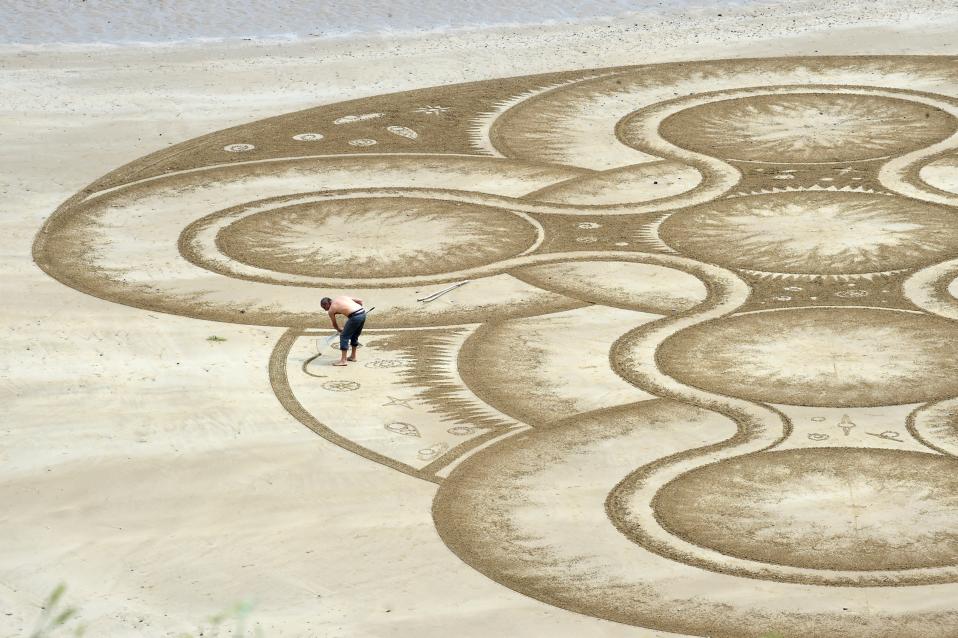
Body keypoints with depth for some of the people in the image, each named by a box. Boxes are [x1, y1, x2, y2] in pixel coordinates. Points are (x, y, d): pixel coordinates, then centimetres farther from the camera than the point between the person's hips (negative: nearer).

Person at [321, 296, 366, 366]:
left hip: (355, 317, -7)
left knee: (344, 336, 5)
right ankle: (353, 356, 39)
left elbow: (334, 324, 24)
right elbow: (360, 301, 20)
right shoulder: (343, 297, 23)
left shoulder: (331, 310, 8)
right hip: (363, 313, 7)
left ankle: (343, 360, 5)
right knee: (355, 336, 25)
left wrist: (339, 330, 43)